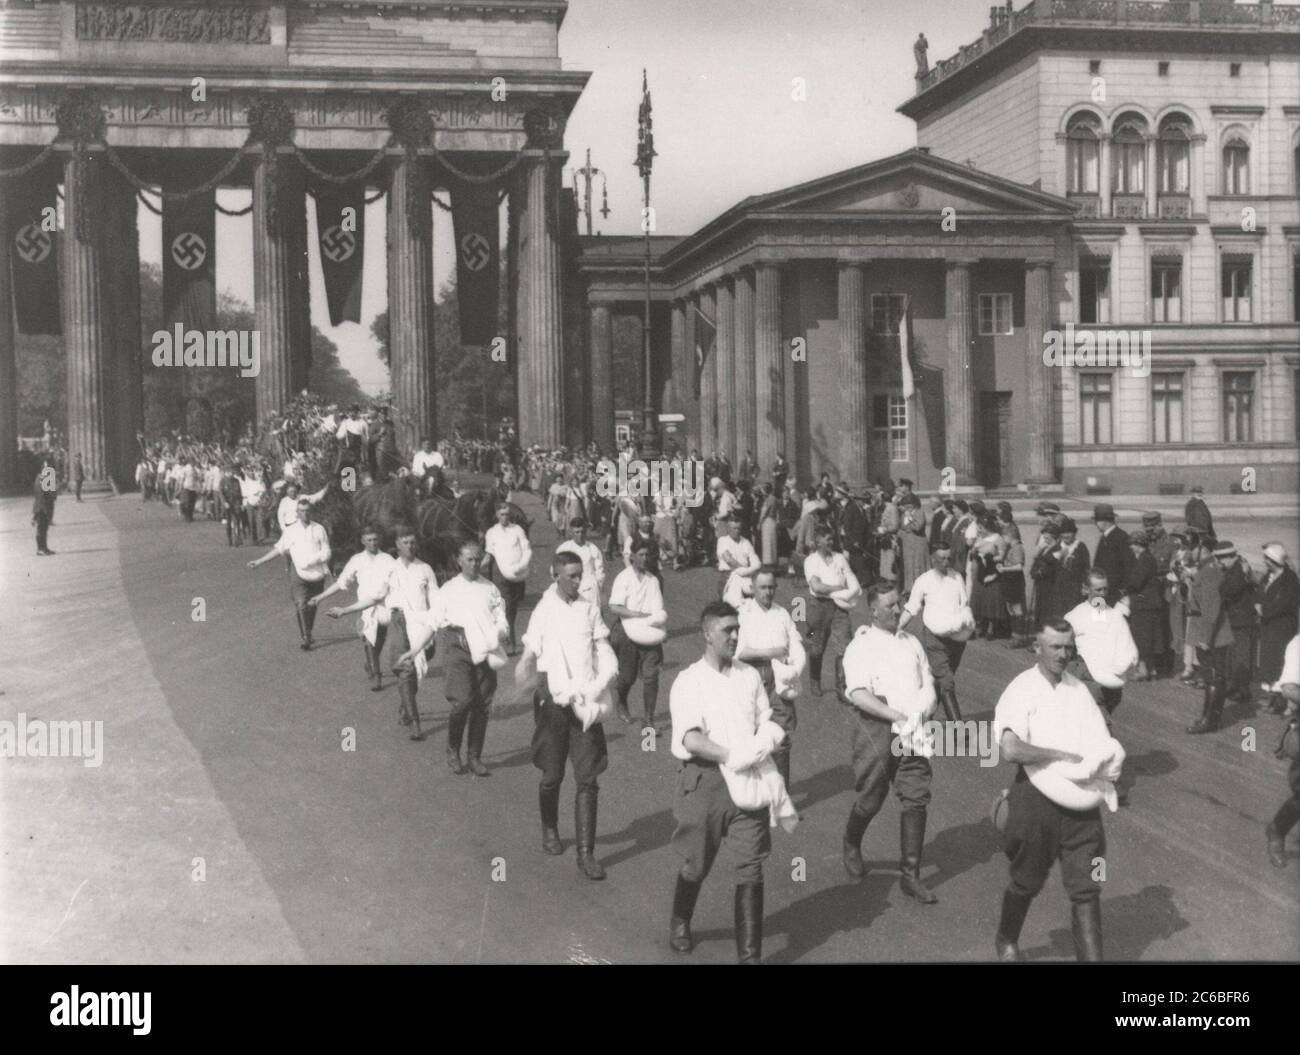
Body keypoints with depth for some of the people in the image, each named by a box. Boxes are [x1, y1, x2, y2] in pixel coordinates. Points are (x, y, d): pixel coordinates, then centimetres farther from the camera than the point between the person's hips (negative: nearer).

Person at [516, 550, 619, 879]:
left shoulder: (590, 610, 6)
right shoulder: (544, 611, 0)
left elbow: (607, 660, 3)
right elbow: (530, 656, -2)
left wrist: (592, 690, -11)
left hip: (587, 704, 2)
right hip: (554, 702, -1)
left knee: (588, 779, -5)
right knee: (553, 775, 7)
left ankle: (586, 853, -3)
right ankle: (550, 830, 34)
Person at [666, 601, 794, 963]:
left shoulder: (749, 676, 9)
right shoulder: (689, 681, -5)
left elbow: (767, 724, 13)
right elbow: (690, 739, -15)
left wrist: (766, 739, -9)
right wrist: (732, 756, -23)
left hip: (748, 783, 3)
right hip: (705, 780, -3)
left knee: (751, 869, -4)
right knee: (697, 866, 12)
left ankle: (750, 954, 1)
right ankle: (679, 925, 40)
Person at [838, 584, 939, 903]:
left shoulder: (911, 643, 17)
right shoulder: (861, 646, -1)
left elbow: (927, 686, 16)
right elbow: (859, 695, -13)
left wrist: (919, 715, -5)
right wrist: (899, 717, -18)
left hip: (912, 730, 5)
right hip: (875, 725, -5)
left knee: (917, 798, -2)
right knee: (871, 797, 1)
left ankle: (910, 874, 4)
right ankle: (851, 847, 32)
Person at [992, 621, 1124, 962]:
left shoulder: (1079, 689, 8)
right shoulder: (1021, 690, -9)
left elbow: (1105, 745, 11)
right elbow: (1011, 750, -23)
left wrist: (1098, 760, -11)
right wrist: (1063, 755, -18)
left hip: (1081, 804, 4)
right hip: (1037, 800, -4)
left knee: (1086, 888, 1)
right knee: (1027, 881, 12)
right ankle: (1006, 941, 37)